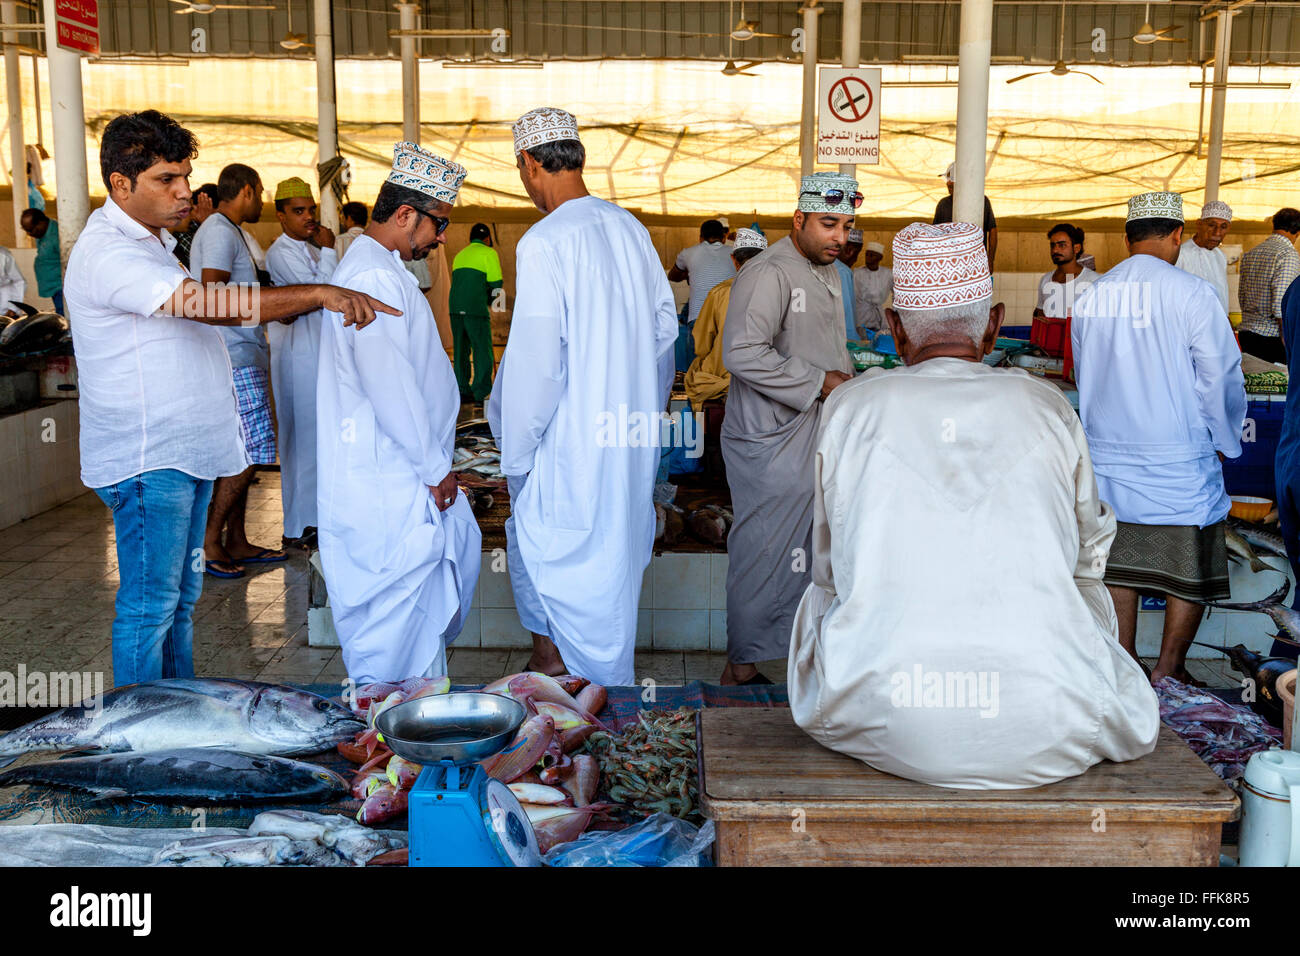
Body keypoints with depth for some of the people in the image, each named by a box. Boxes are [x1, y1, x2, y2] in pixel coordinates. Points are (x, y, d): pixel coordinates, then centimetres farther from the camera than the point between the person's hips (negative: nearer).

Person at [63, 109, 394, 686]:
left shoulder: (151, 240, 16)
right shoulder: (107, 253, -19)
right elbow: (205, 303, -33)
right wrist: (319, 294, -39)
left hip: (185, 453, 10)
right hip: (146, 461, -10)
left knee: (181, 595, 17)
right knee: (149, 605, -2)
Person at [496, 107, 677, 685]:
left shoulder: (543, 243, -18)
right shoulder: (628, 227, 4)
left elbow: (535, 363, -20)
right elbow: (666, 325, 11)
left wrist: (516, 455, -9)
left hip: (574, 440, -8)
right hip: (635, 438, 8)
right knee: (619, 552, 19)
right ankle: (614, 675, 35)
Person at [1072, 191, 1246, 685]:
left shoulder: (1090, 296, 3)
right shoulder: (1192, 294, -12)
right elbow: (1221, 379, -7)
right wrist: (1225, 441, 9)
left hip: (1107, 455, 5)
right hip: (1178, 460, -5)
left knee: (1118, 567, 13)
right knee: (1191, 571, 9)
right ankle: (1167, 676, 14)